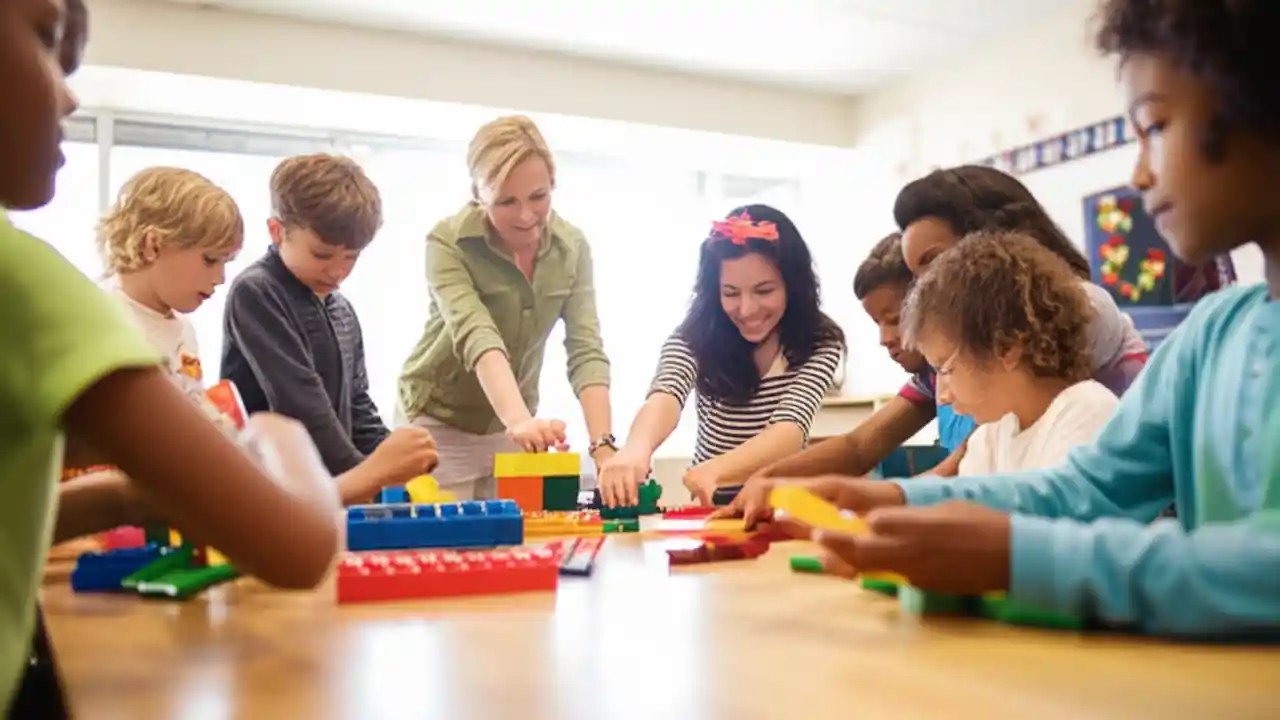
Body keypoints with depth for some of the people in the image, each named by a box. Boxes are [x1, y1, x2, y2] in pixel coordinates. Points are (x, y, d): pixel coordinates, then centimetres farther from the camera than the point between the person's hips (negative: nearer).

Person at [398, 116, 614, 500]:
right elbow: (477, 337, -36)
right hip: (440, 425, -3)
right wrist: (521, 421, -52)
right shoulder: (448, 242, -22)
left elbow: (586, 349, -17)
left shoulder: (572, 247, -10)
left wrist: (604, 446, -30)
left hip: (513, 427, 4)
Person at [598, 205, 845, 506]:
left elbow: (790, 429, -26)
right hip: (710, 505, 1)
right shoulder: (697, 335, -10)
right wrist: (637, 448, -52)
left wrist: (714, 470, -44)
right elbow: (665, 397, -29)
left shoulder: (821, 343, -11)